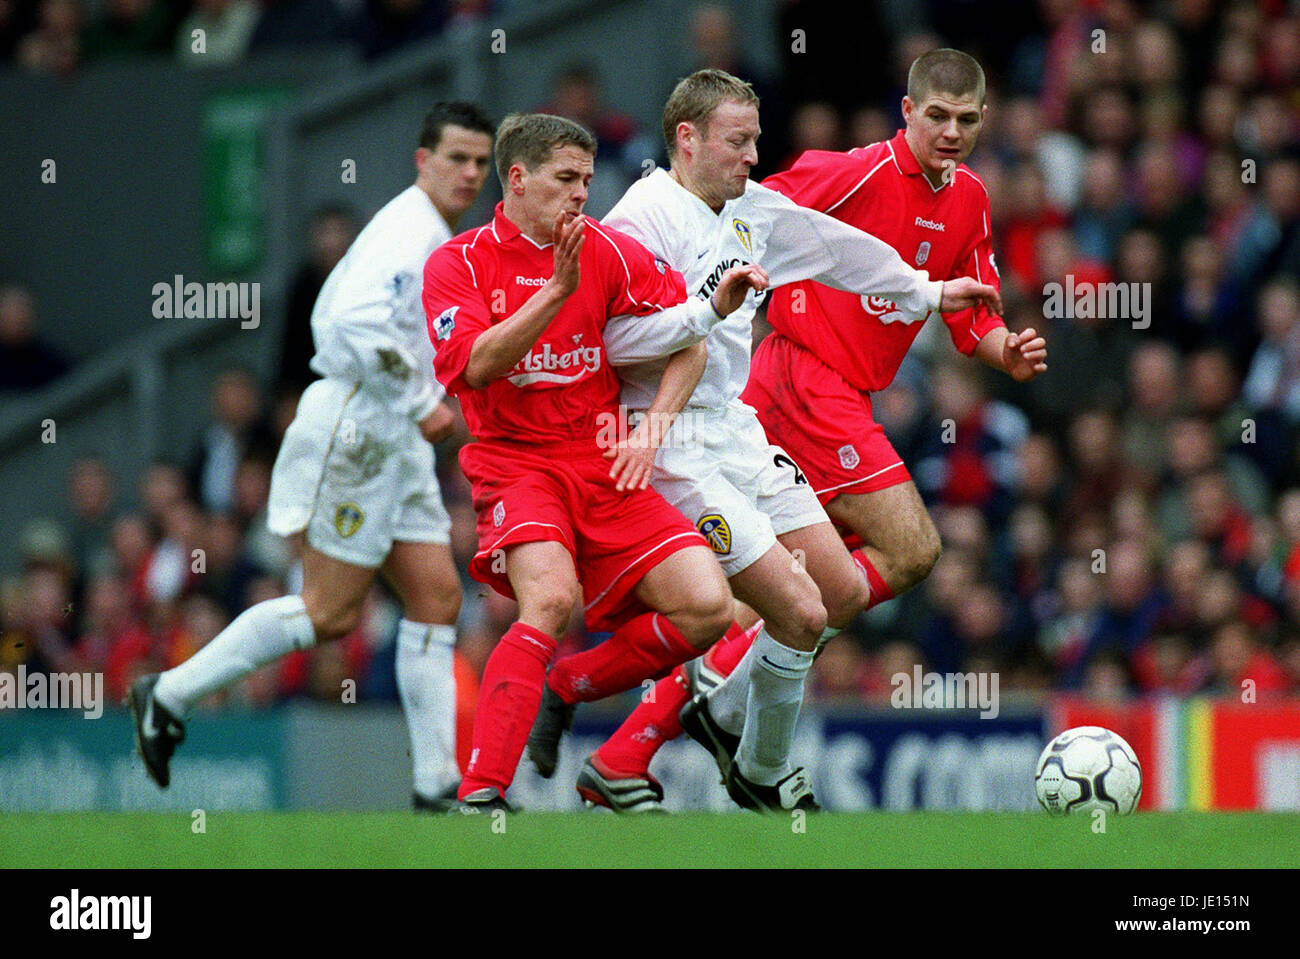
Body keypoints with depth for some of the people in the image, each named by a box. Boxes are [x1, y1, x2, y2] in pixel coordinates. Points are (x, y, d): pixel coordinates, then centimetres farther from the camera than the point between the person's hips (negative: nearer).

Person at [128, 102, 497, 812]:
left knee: (437, 599, 3)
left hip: (393, 439, 10)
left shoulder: (431, 236, 18)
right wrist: (421, 403, -22)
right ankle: (171, 696, 4)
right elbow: (355, 321, -29)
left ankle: (439, 784, 2)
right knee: (331, 615, -7)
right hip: (356, 428, -10)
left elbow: (333, 316, 26)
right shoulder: (409, 231, -15)